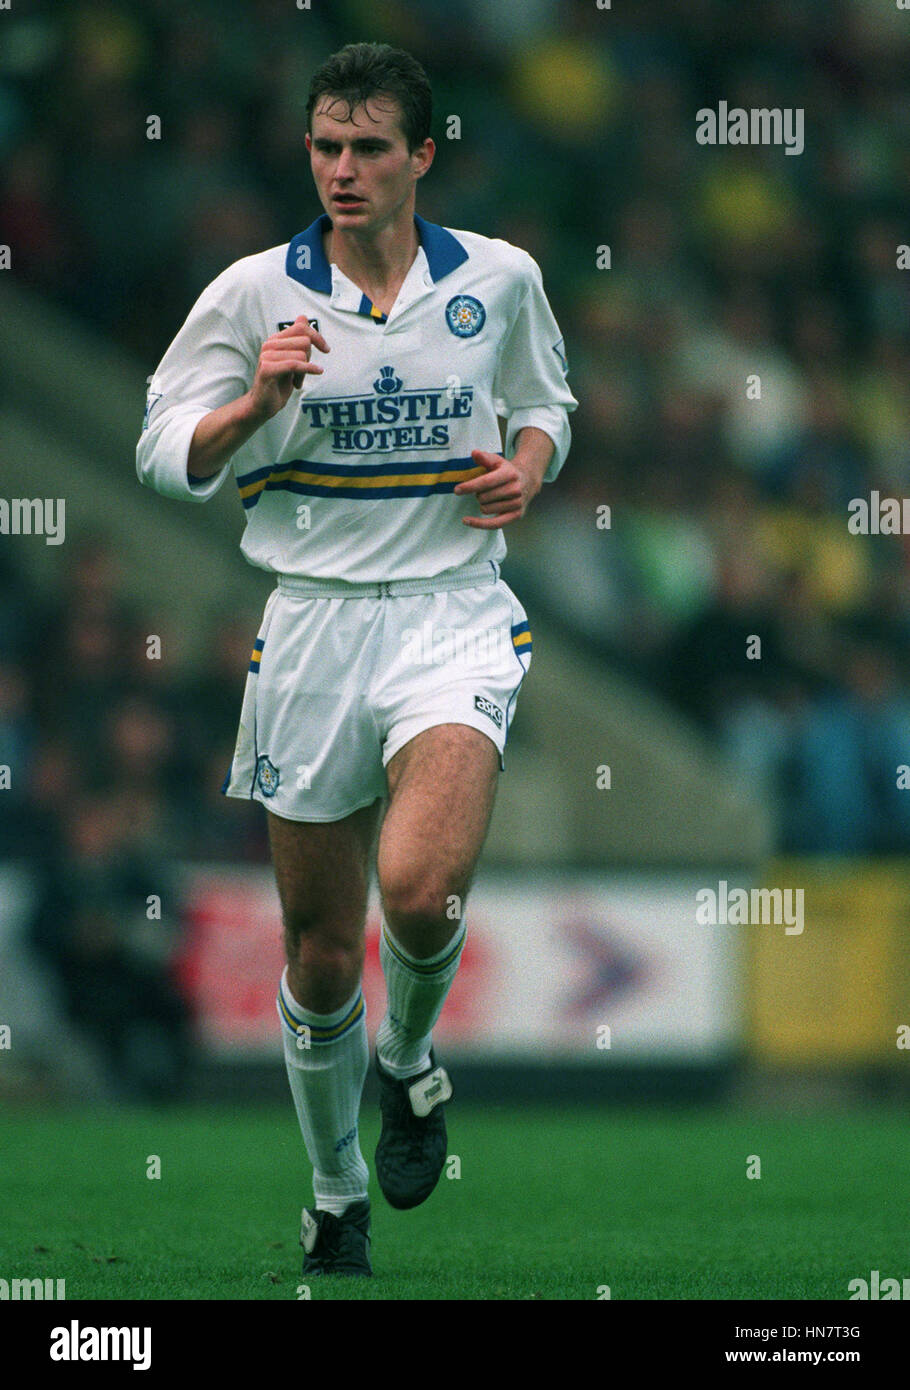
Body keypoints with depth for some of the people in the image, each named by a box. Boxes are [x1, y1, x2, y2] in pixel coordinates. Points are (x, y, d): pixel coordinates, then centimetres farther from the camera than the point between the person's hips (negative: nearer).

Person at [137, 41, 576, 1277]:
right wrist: (256, 403, -18)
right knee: (320, 953, 5)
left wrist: (528, 467, -2)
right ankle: (337, 1197, 27)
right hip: (314, 622, 1)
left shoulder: (499, 279, 1)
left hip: (454, 612, -1)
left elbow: (546, 403, 19)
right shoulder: (255, 293, -3)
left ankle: (410, 1062, 8)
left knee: (421, 889, -26)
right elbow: (166, 455, 0)